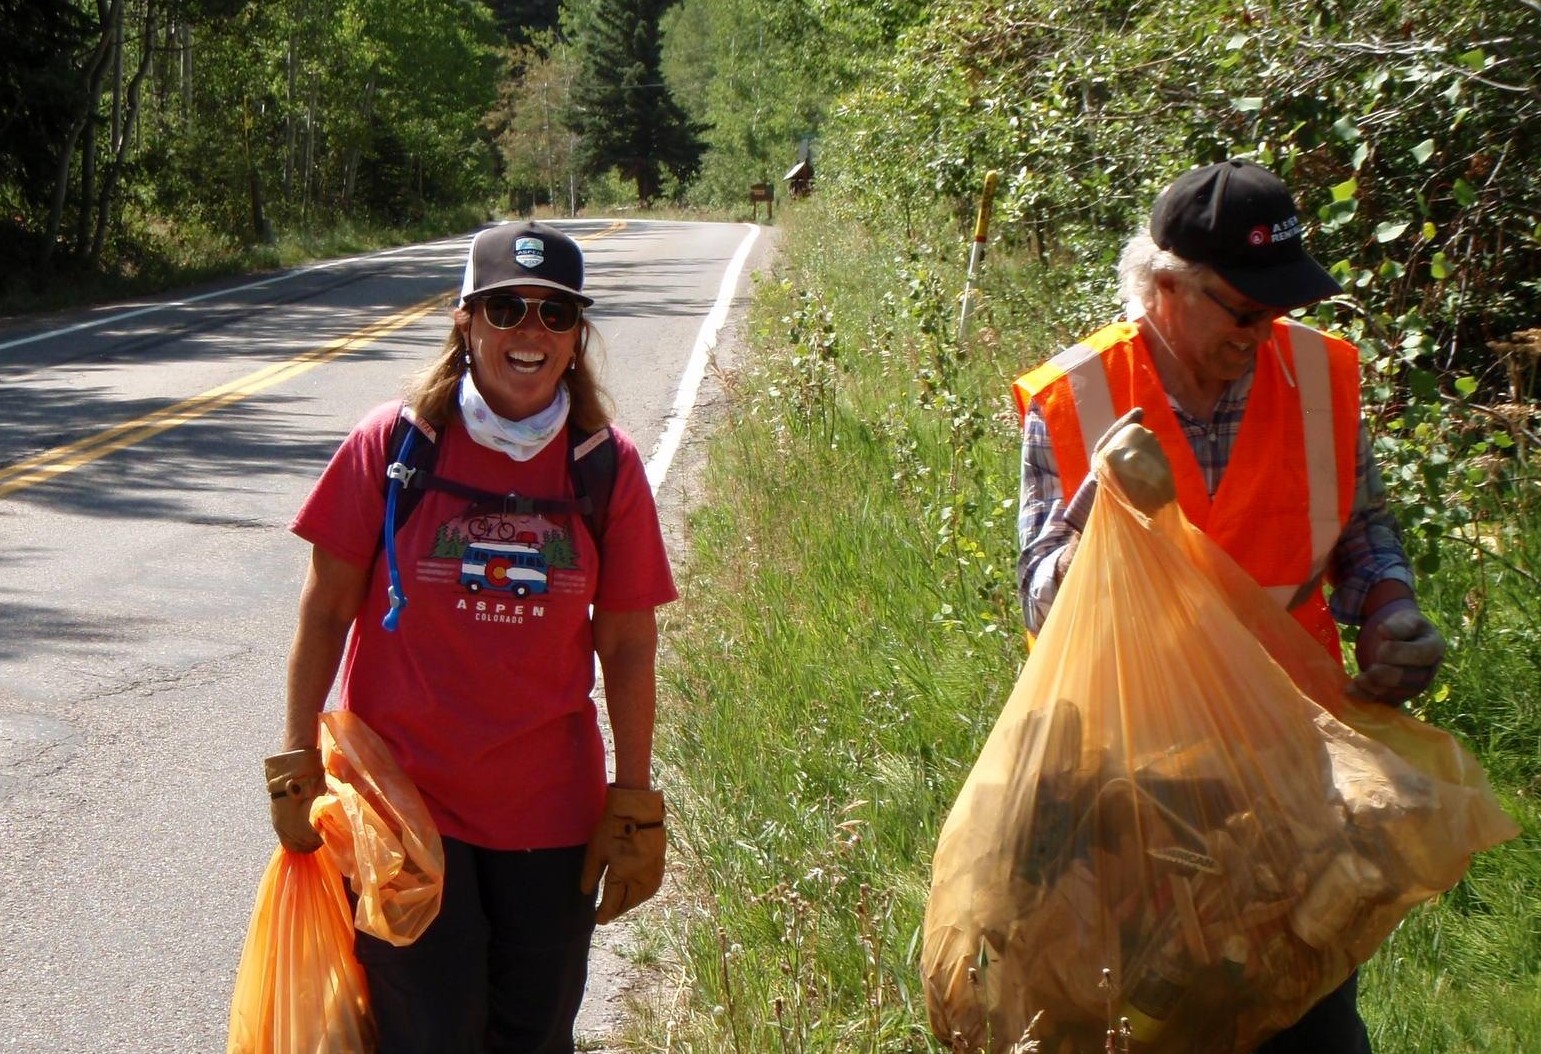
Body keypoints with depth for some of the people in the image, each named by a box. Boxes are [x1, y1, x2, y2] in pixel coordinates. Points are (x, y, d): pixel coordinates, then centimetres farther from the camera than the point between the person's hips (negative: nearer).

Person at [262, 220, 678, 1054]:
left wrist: (634, 804, 3)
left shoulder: (607, 467, -2)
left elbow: (629, 646, 3)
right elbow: (326, 609, 1)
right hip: (404, 797, -2)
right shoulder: (393, 443, -6)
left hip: (550, 815, 2)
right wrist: (295, 762, 0)